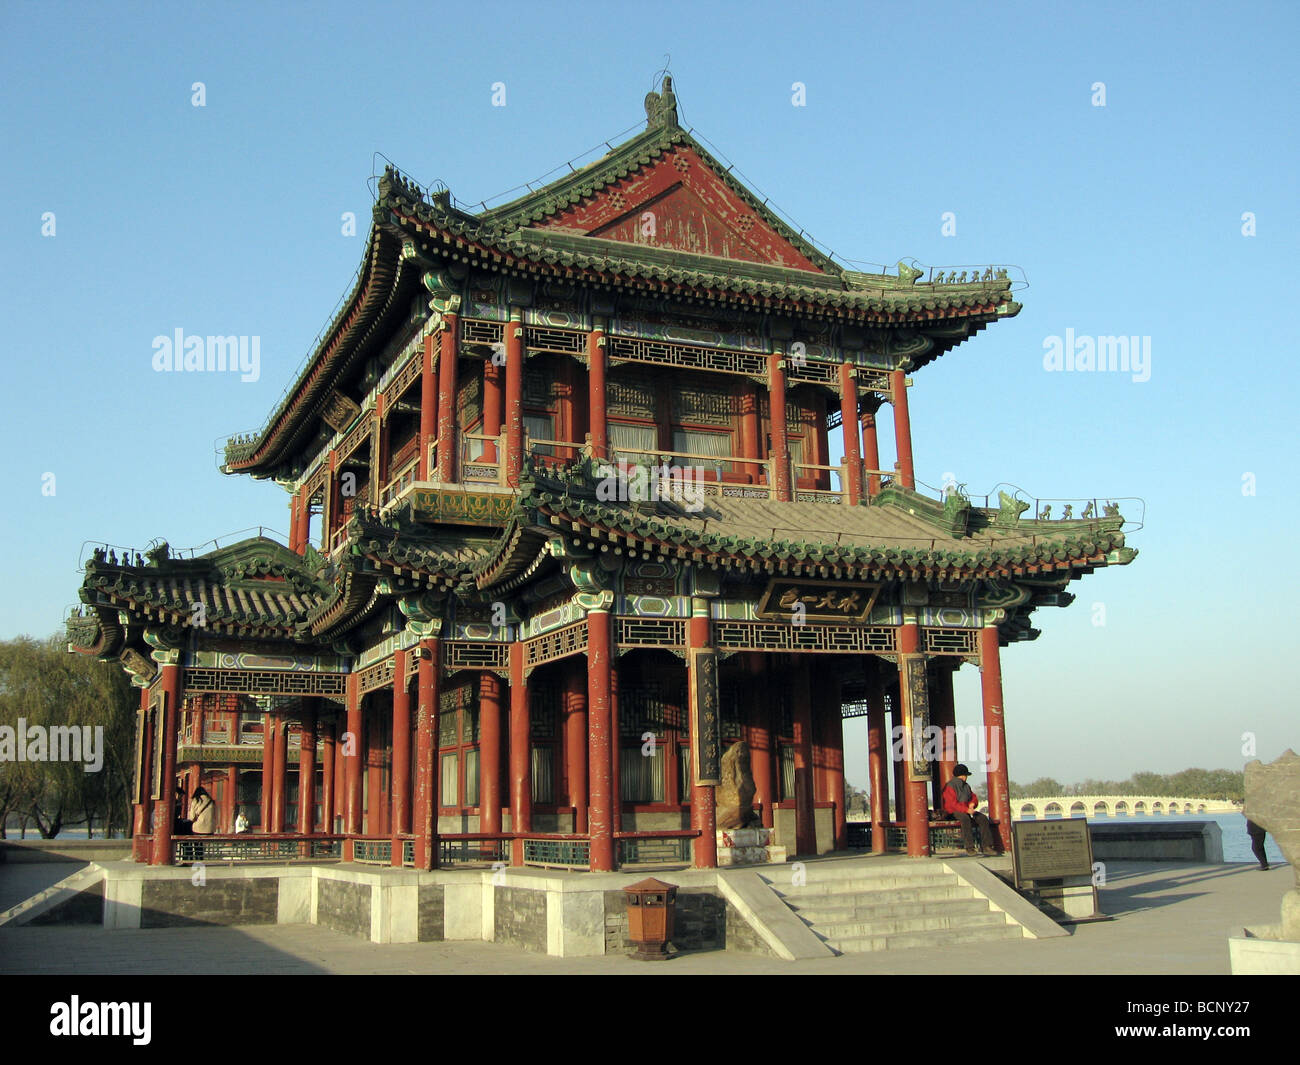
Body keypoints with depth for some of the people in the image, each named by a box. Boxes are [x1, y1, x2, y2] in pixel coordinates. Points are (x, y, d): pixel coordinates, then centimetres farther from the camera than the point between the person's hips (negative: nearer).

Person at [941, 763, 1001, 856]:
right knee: (965, 819, -38)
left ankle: (987, 846, -19)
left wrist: (972, 804, -9)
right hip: (953, 811, -7)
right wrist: (966, 810, -29)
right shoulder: (950, 787, -8)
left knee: (983, 818, -16)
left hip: (967, 810, 7)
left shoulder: (966, 786, 17)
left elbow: (974, 797, 17)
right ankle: (969, 848, -40)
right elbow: (953, 803, -18)